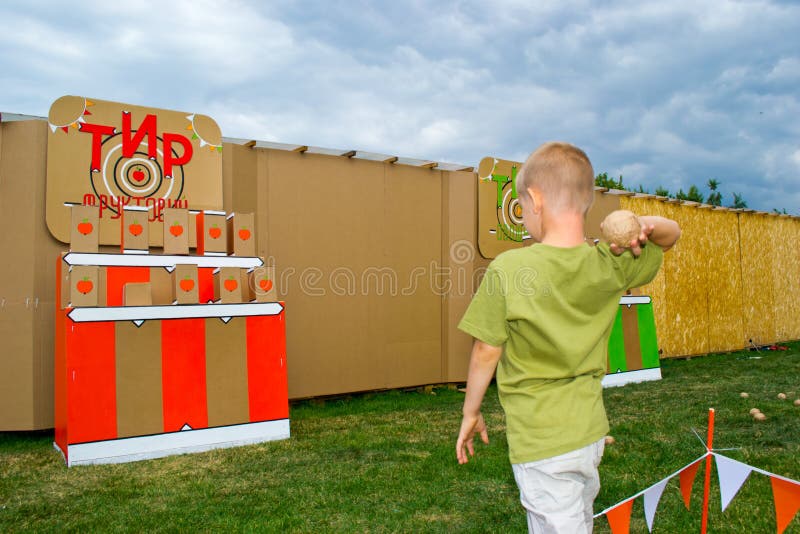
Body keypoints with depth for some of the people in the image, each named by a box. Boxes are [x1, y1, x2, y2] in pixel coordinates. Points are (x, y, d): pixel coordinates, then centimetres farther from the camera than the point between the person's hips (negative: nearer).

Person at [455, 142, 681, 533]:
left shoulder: (508, 269, -21)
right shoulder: (611, 264, -7)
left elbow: (486, 352, -13)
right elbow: (672, 234, 11)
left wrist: (471, 414, 3)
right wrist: (644, 226, -12)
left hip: (540, 442, -6)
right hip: (591, 431, 6)